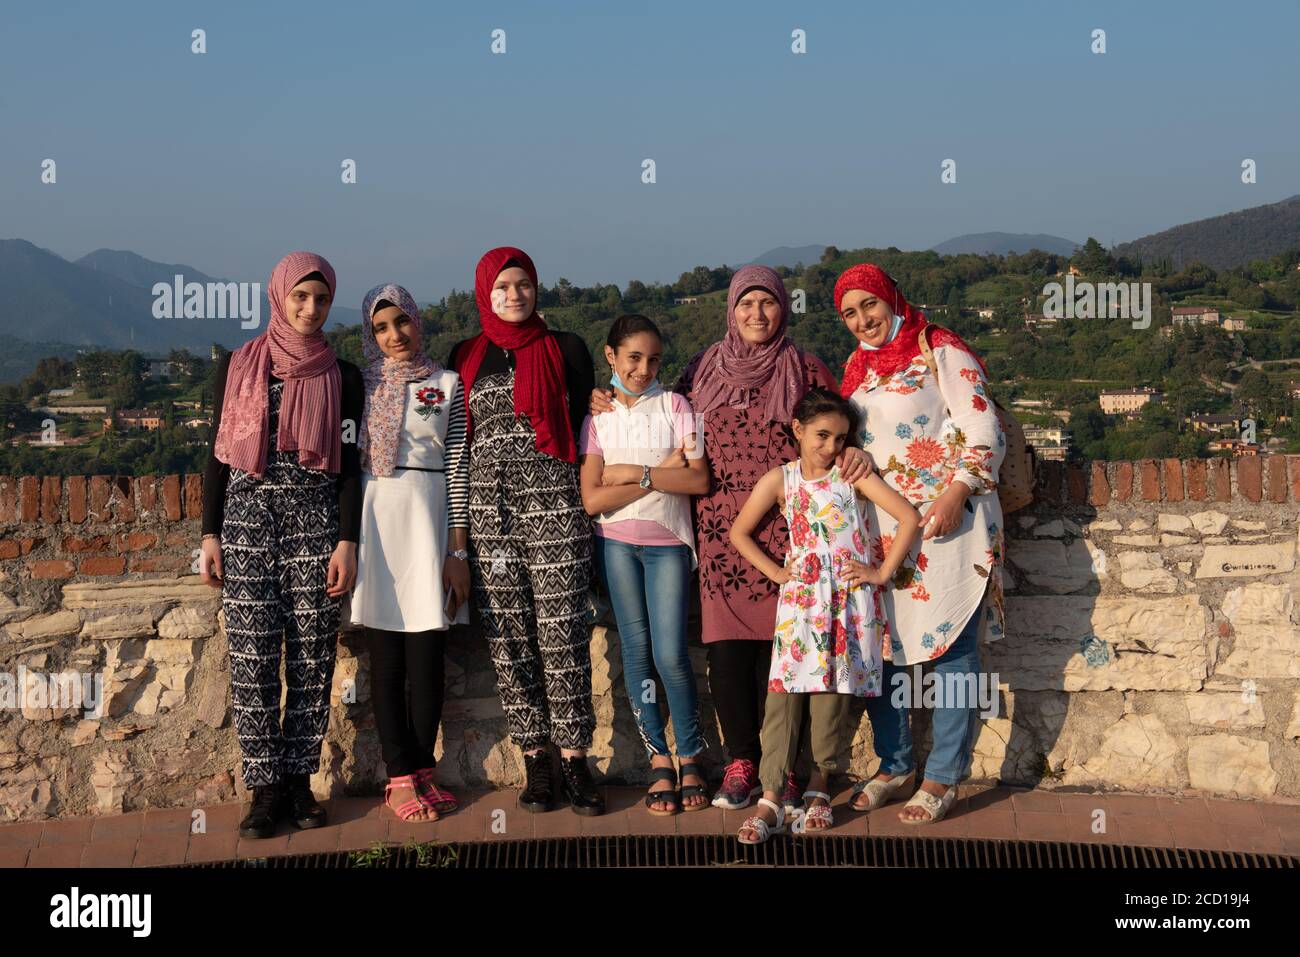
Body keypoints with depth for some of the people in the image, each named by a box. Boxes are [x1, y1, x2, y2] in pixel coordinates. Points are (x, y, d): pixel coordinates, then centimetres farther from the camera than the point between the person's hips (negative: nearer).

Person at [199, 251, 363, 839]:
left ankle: (299, 779, 12)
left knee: (312, 655, 0)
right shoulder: (237, 366, 8)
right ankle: (266, 786, 6)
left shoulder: (342, 377, 7)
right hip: (248, 515, 0)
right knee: (252, 656, -2)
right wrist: (210, 534, 1)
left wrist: (347, 541, -5)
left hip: (316, 518, 0)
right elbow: (218, 454, 8)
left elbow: (349, 465, 4)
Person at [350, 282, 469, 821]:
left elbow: (457, 467, 4)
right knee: (387, 657, 0)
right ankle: (401, 777, 6)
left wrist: (458, 548, -2)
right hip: (376, 517, 0)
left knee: (428, 654, 0)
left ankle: (422, 769, 11)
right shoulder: (361, 384, 10)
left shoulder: (446, 384, 8)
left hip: (430, 517, 0)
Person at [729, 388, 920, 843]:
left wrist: (883, 572, -5)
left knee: (832, 693, 0)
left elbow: (908, 516, -4)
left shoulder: (852, 475, 1)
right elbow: (739, 532, 12)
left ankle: (819, 787, 17)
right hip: (799, 598, 1)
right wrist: (775, 572, 4)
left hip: (849, 596, -1)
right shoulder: (779, 480, 6)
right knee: (783, 692, -7)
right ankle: (770, 800, -5)